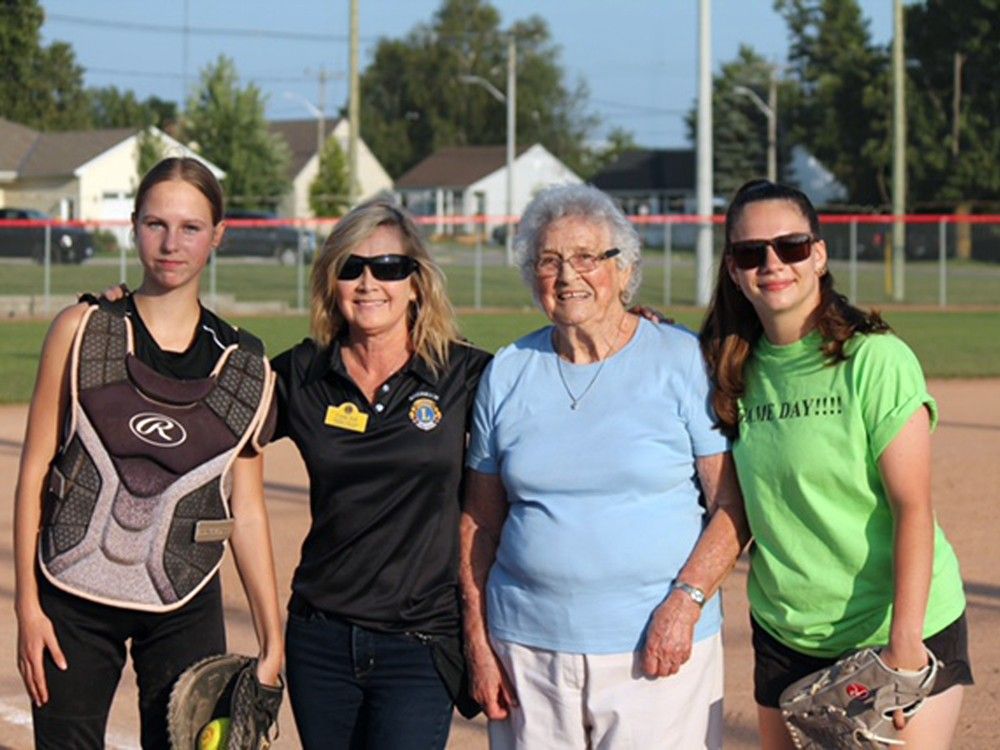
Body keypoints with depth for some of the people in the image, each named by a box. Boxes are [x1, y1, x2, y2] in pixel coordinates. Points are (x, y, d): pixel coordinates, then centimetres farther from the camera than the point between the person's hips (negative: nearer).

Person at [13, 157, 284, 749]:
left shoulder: (245, 368, 3)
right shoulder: (81, 331, -1)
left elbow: (247, 512, 7)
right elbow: (35, 469, 0)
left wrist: (273, 639, 6)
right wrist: (28, 603, -4)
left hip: (186, 607, 1)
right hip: (74, 599, -1)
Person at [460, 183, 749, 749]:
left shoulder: (684, 362, 1)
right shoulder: (507, 374, 10)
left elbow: (733, 505, -2)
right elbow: (480, 523, 13)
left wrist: (686, 601, -13)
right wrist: (478, 643, 6)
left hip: (658, 647, -3)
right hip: (529, 650, 3)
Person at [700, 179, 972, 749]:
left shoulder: (876, 360, -12)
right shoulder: (738, 370, 5)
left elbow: (912, 509, -16)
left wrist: (903, 643, -20)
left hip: (898, 636, -5)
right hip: (784, 636, 5)